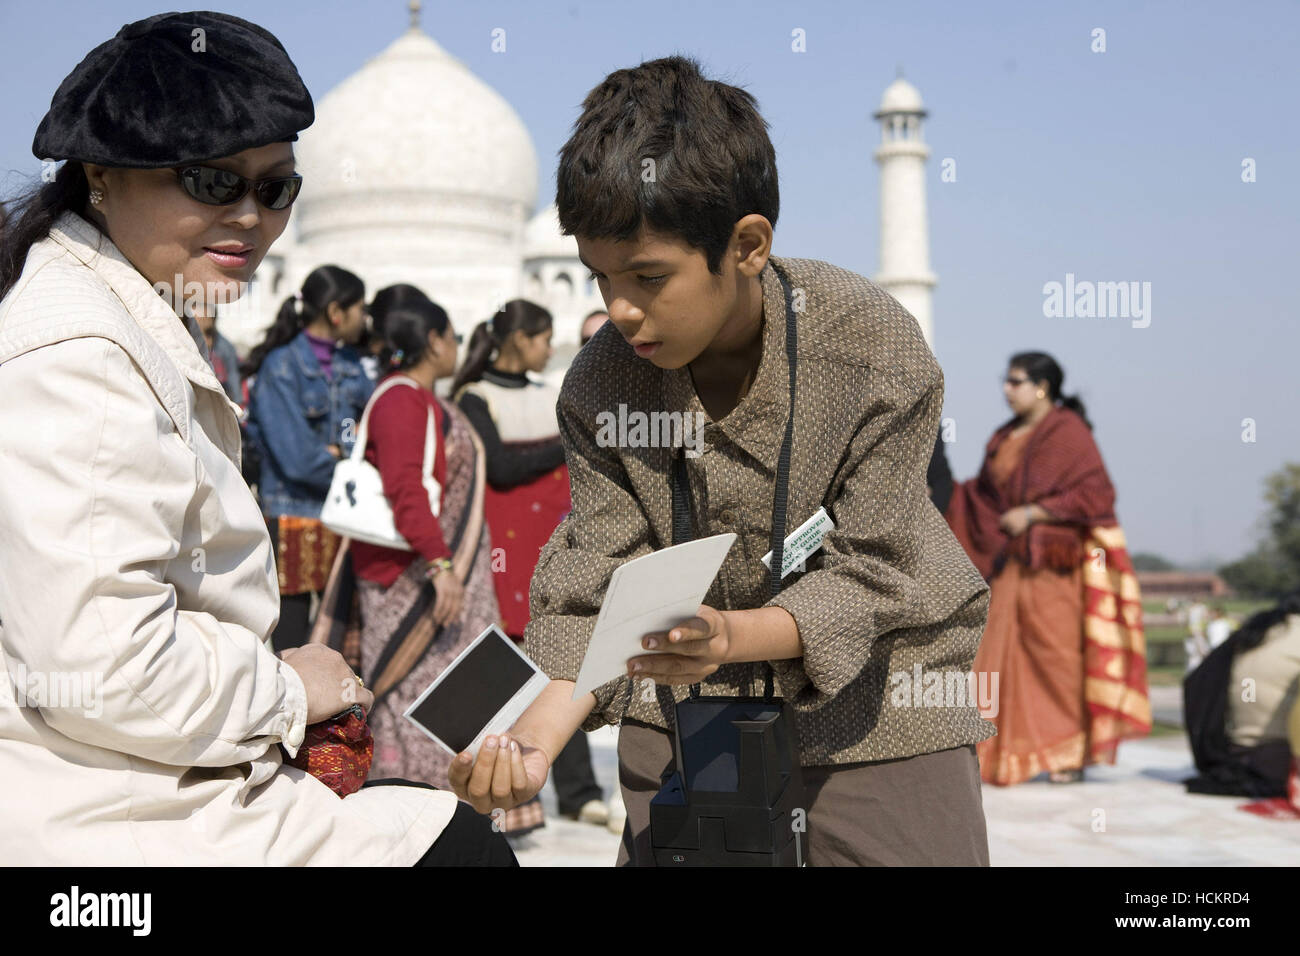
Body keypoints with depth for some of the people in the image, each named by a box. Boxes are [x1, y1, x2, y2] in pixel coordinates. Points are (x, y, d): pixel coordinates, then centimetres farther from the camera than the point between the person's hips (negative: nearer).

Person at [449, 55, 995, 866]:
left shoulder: (877, 346, -20)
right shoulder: (600, 386, -11)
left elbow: (868, 572, -19)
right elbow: (596, 589, -11)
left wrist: (734, 635, -38)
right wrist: (534, 736, -30)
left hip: (876, 700, -2)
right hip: (684, 715, 2)